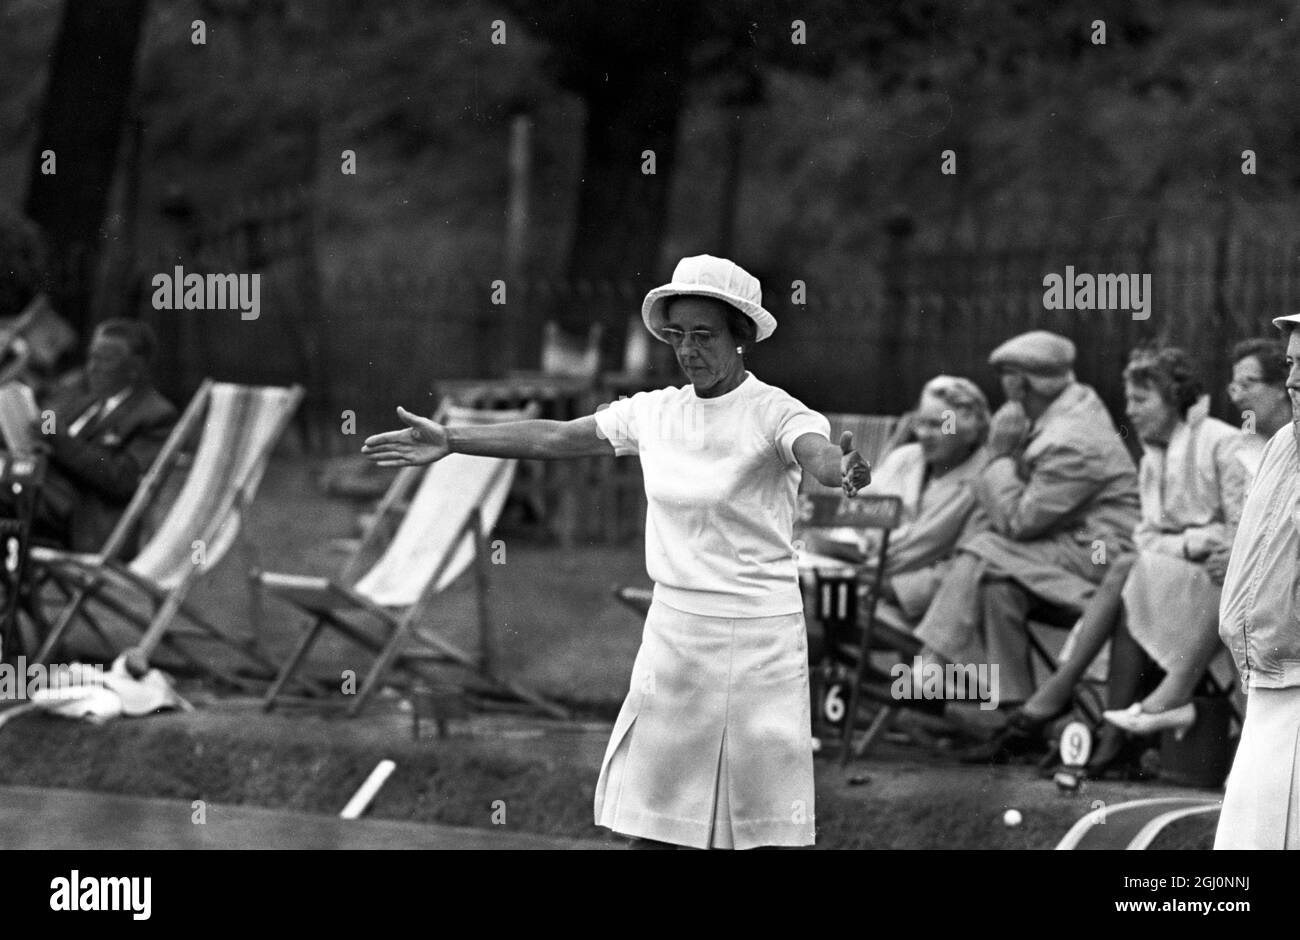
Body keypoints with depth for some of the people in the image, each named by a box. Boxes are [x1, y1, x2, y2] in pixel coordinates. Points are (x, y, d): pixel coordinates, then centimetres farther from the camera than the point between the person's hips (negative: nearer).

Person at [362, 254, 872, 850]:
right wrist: (451, 441, 19)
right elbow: (556, 438, 17)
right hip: (674, 629, 5)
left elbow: (817, 453, -31)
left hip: (757, 637, -5)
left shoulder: (775, 413, -10)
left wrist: (844, 469, -55)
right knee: (648, 822, 7)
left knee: (766, 828, -2)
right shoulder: (653, 411, 7)